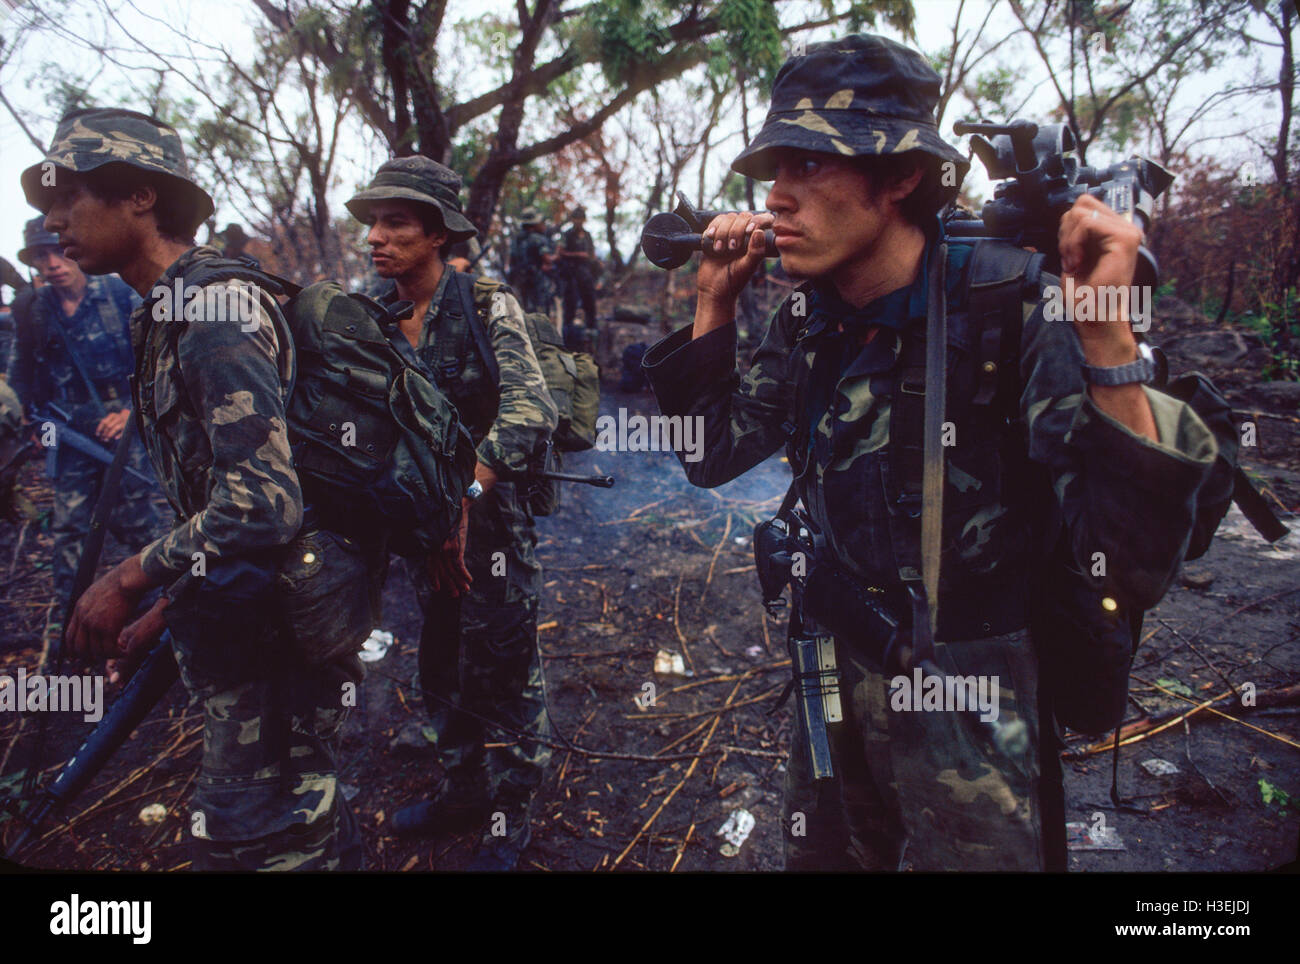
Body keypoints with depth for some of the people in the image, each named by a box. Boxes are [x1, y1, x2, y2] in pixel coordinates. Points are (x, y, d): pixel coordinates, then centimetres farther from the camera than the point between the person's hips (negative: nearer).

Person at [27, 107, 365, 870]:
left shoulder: (215, 309, -19)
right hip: (246, 616, 10)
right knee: (303, 816, 22)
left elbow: (262, 505, -30)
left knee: (249, 842, 3)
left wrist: (128, 580, -17)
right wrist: (164, 614, 16)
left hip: (278, 628, -10)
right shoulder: (168, 312, 13)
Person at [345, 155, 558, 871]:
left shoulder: (487, 307, -12)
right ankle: (461, 789, 38)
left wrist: (462, 495, -30)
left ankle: (509, 818, 22)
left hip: (490, 513, -6)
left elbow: (530, 414, -22)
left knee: (500, 670, 3)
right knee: (441, 664, 18)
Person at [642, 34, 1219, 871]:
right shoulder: (809, 320, -6)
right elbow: (712, 454, 4)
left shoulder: (1012, 314, -23)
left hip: (974, 699, -5)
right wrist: (716, 304, -5)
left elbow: (1135, 569, -29)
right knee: (824, 855, 25)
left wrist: (1107, 338, -40)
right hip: (839, 670, 6)